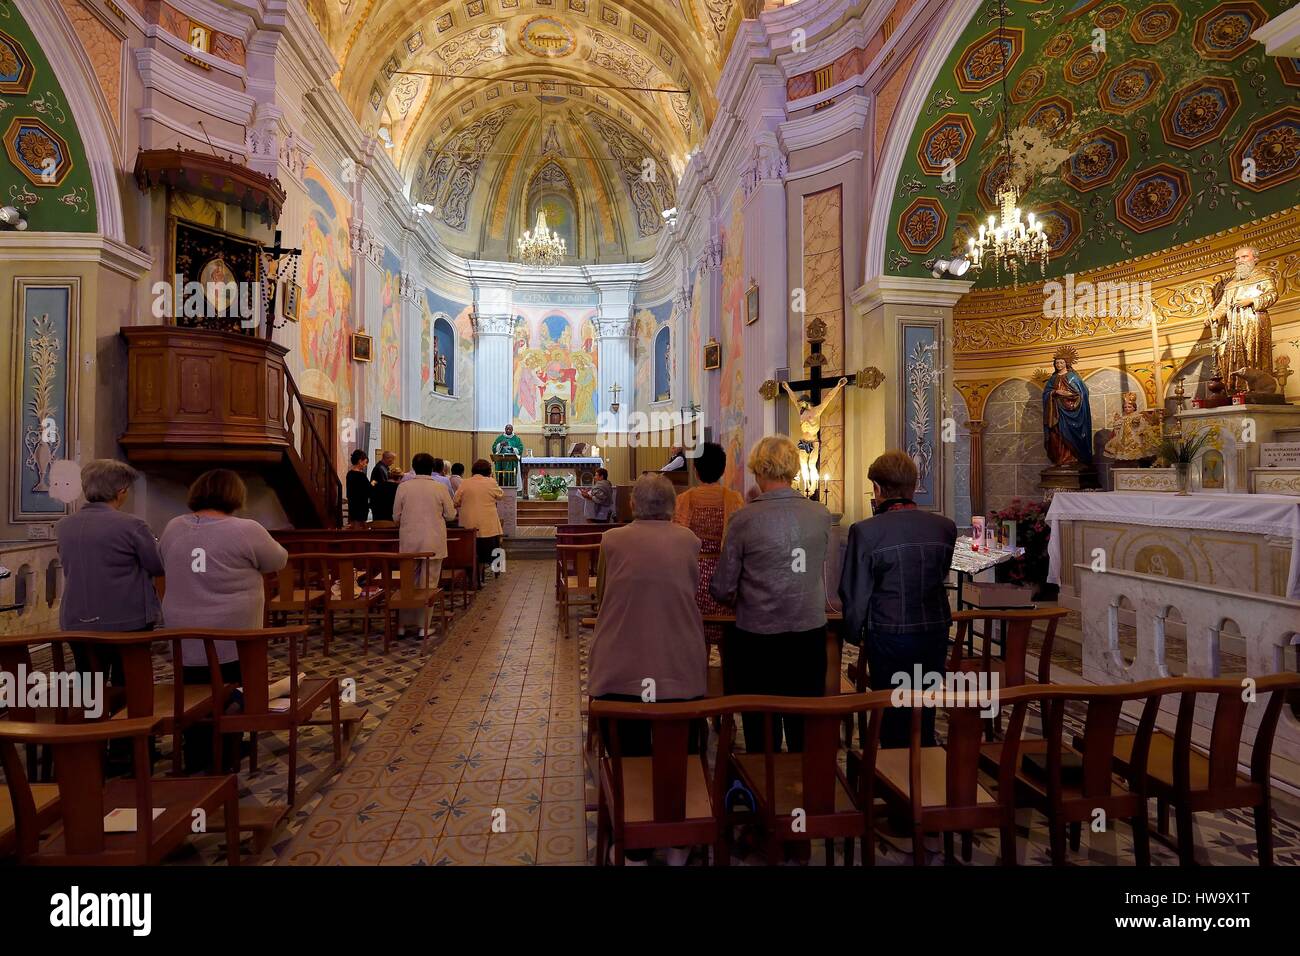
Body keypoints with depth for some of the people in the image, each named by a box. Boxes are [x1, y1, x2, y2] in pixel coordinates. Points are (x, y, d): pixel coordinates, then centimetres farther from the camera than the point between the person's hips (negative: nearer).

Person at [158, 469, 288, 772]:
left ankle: (196, 761, 30)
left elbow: (164, 566, 18)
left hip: (185, 640, 5)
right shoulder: (246, 530, -17)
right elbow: (279, 561, -3)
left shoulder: (173, 528, 0)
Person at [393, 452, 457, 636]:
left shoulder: (403, 487, -3)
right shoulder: (440, 488, -8)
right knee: (428, 584, 6)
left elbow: (396, 517, 3)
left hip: (409, 543, 2)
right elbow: (450, 515, 0)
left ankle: (404, 624, 19)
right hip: (433, 543, -2)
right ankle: (423, 626, 9)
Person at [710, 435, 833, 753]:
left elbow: (721, 590, -10)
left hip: (758, 637, -3)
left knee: (761, 731, 13)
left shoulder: (744, 519, -15)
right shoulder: (822, 515, -5)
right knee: (805, 730, 18)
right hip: (811, 635, 3)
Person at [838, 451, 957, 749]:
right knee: (924, 715, 20)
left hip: (888, 637, -4)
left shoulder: (865, 531, -18)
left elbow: (855, 593, -11)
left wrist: (854, 634, 4)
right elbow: (941, 577, 9)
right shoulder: (946, 527, -6)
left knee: (893, 717, 13)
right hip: (935, 632, 4)